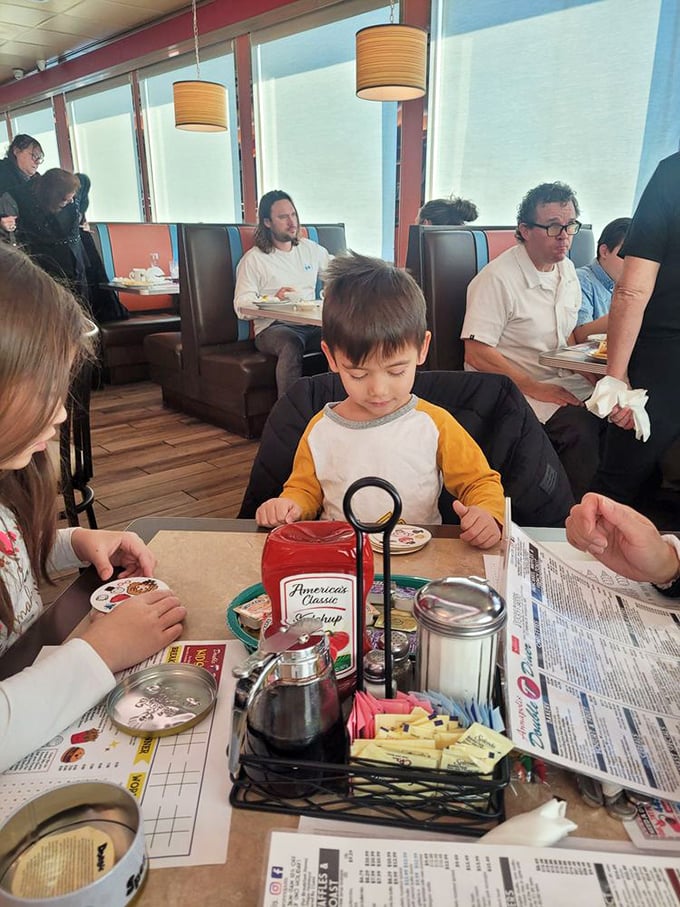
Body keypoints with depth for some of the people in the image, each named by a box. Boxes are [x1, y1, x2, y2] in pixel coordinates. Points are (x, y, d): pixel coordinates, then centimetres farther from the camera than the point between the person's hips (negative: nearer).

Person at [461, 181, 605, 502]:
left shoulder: (567, 271, 13)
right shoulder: (497, 279, -13)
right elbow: (476, 354, -18)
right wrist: (534, 388, -19)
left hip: (565, 383, 8)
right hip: (517, 392, -7)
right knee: (580, 429, -30)